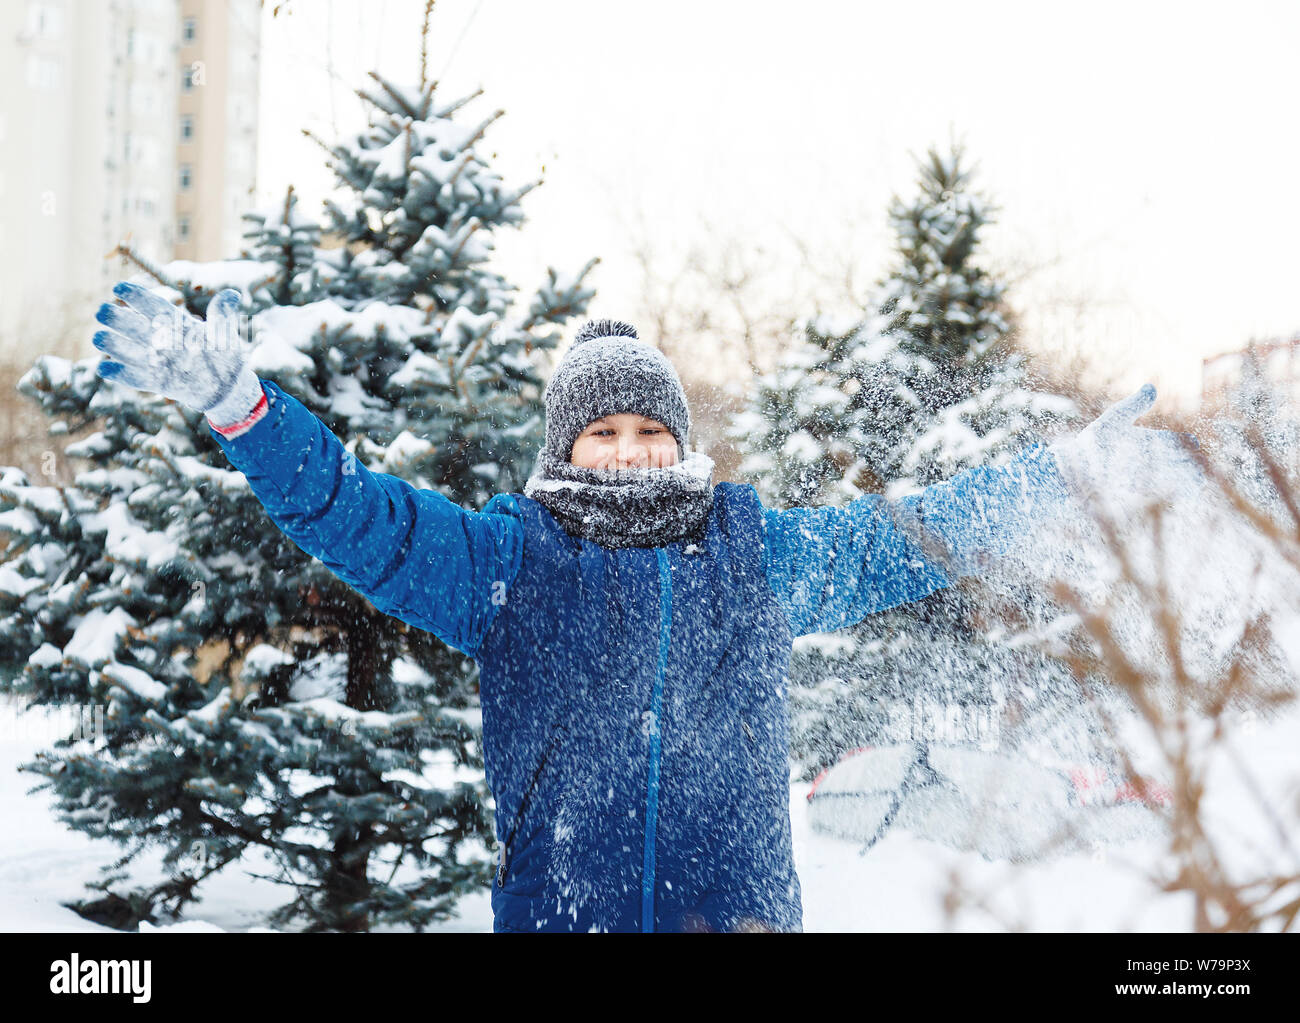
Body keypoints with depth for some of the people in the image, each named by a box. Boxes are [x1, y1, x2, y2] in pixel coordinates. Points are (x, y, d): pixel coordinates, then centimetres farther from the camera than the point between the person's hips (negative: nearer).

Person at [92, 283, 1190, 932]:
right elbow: (358, 513, -2)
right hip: (561, 903, -1)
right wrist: (236, 403, -14)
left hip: (737, 901, 1)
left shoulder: (761, 551, 13)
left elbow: (912, 536, 19)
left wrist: (1071, 466, 19)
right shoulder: (506, 560, 7)